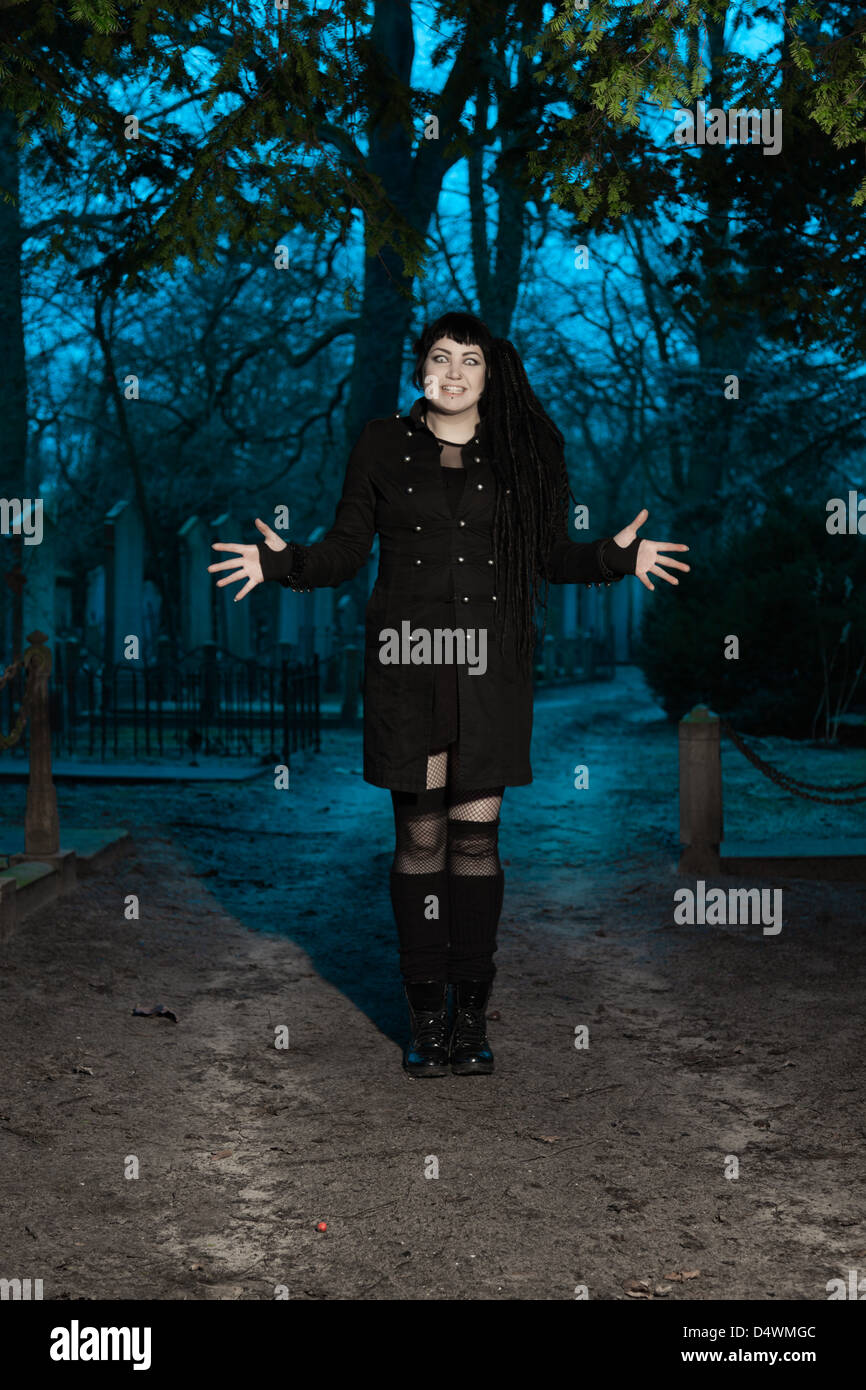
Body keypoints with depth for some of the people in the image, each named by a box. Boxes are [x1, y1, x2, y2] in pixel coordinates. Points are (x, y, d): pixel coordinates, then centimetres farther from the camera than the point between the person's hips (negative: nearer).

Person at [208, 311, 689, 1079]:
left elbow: (553, 554, 10)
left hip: (490, 665, 0)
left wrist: (617, 556, -6)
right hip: (407, 661, 0)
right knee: (420, 835, 2)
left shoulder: (521, 450, 8)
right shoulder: (383, 446, 7)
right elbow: (346, 549, 6)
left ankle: (473, 1014, 11)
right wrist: (284, 561, -11)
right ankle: (426, 1012, 11)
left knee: (476, 836, 1)